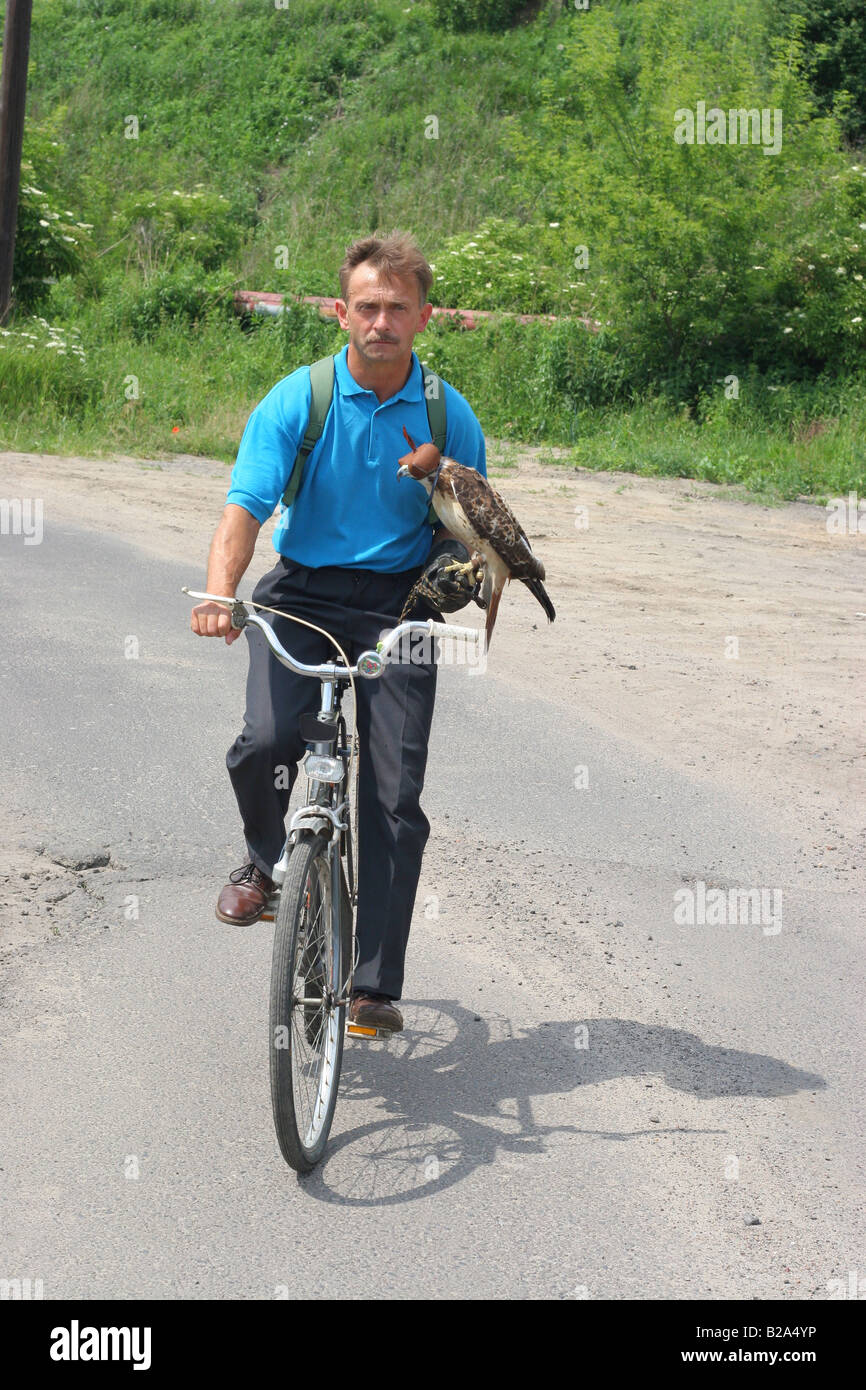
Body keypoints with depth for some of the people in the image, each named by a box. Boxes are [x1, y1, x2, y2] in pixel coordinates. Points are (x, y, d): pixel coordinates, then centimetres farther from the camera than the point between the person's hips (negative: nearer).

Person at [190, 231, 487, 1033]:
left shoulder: (449, 415, -1)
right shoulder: (296, 401, -6)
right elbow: (246, 506, -15)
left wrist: (457, 564, -18)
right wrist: (220, 592, -33)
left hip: (397, 604, 1)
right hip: (302, 591, -1)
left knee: (396, 796, -5)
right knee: (266, 741, -26)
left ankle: (375, 985, 6)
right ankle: (265, 861, 9)